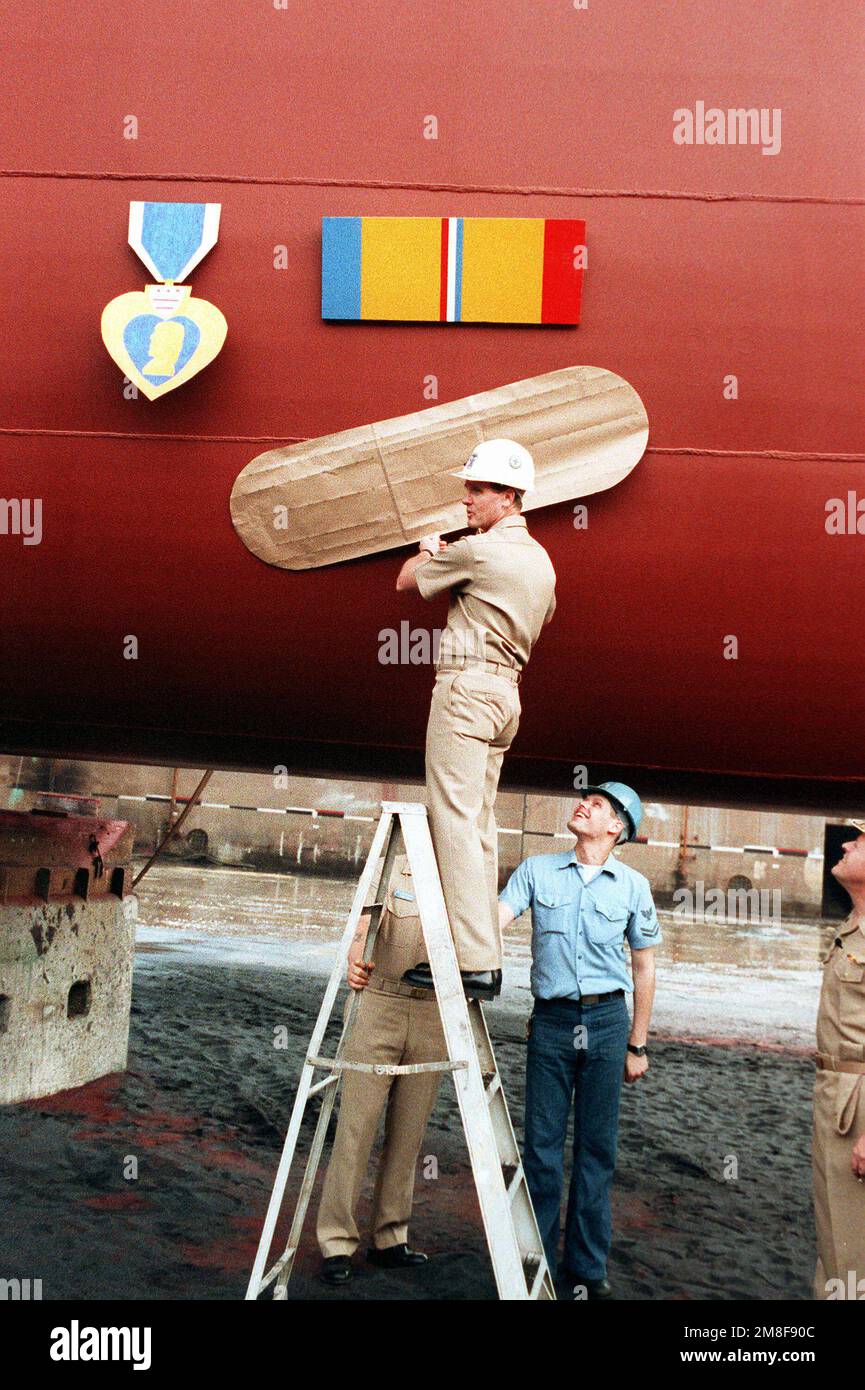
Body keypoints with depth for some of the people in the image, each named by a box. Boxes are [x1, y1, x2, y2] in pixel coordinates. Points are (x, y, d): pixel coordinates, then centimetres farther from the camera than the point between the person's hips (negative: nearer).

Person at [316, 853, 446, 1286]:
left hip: (433, 1016, 3)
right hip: (380, 1004, -2)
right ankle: (336, 1242, 1)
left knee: (408, 1133, 7)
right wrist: (355, 957, -27)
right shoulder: (391, 869, 3)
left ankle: (390, 1239, 17)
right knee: (356, 1127, -5)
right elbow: (363, 921, -7)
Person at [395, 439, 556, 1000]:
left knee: (456, 821, -11)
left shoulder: (476, 550, -10)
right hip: (507, 691, 9)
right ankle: (487, 959, 9)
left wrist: (429, 552, 25)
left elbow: (407, 580, 1)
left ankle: (473, 959, -17)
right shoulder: (540, 560, 17)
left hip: (467, 685, -9)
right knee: (480, 825, 9)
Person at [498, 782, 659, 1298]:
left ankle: (588, 1266, 17)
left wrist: (638, 1043, 6)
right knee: (542, 1143, 3)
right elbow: (495, 919, -9)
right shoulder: (537, 870, 3)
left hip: (606, 1020, 0)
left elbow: (644, 966, 8)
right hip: (551, 1019, 0)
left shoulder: (633, 885, 2)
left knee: (597, 1145, 6)